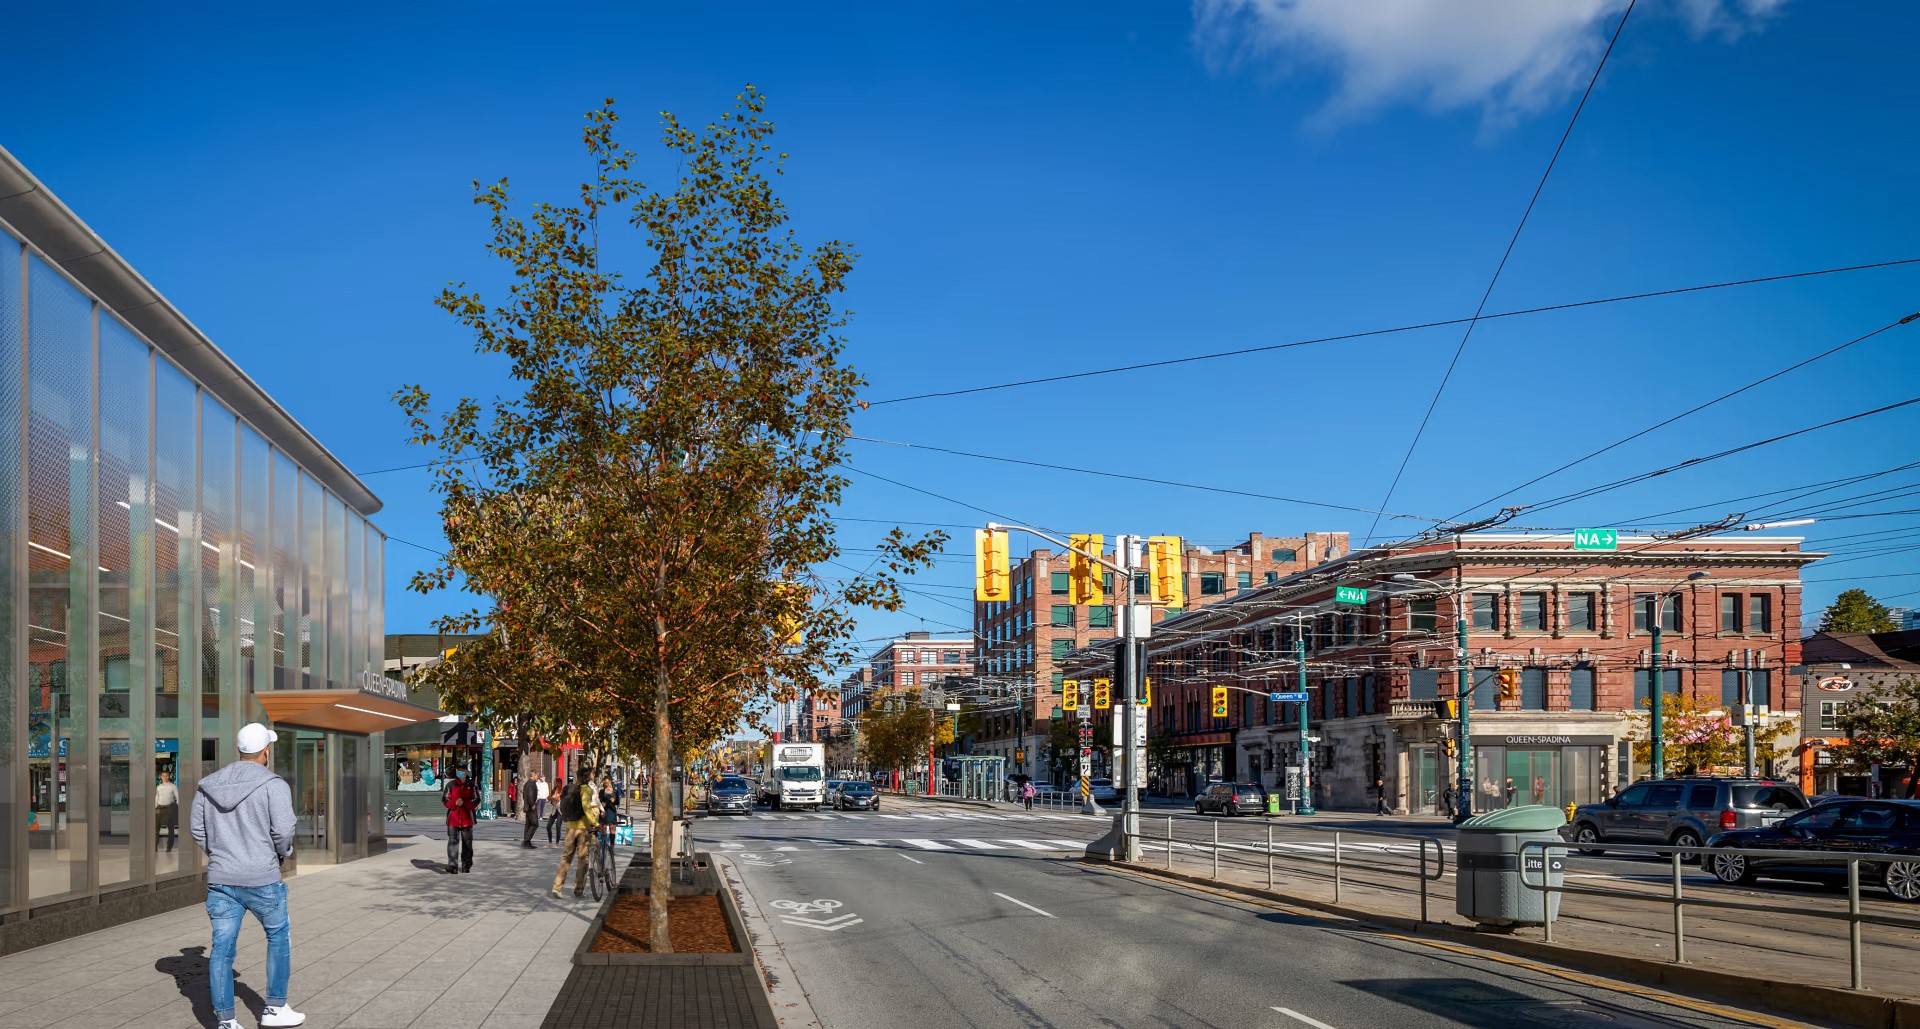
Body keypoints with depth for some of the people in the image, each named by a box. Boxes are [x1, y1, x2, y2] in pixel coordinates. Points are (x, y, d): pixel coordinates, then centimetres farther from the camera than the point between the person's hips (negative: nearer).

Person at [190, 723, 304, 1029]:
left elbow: (196, 828, 11)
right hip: (261, 880, -4)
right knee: (280, 936, 16)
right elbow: (283, 830, -17)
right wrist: (282, 852, 4)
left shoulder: (210, 784, 6)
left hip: (220, 880, 4)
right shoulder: (274, 784, -11)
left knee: (222, 948, 7)